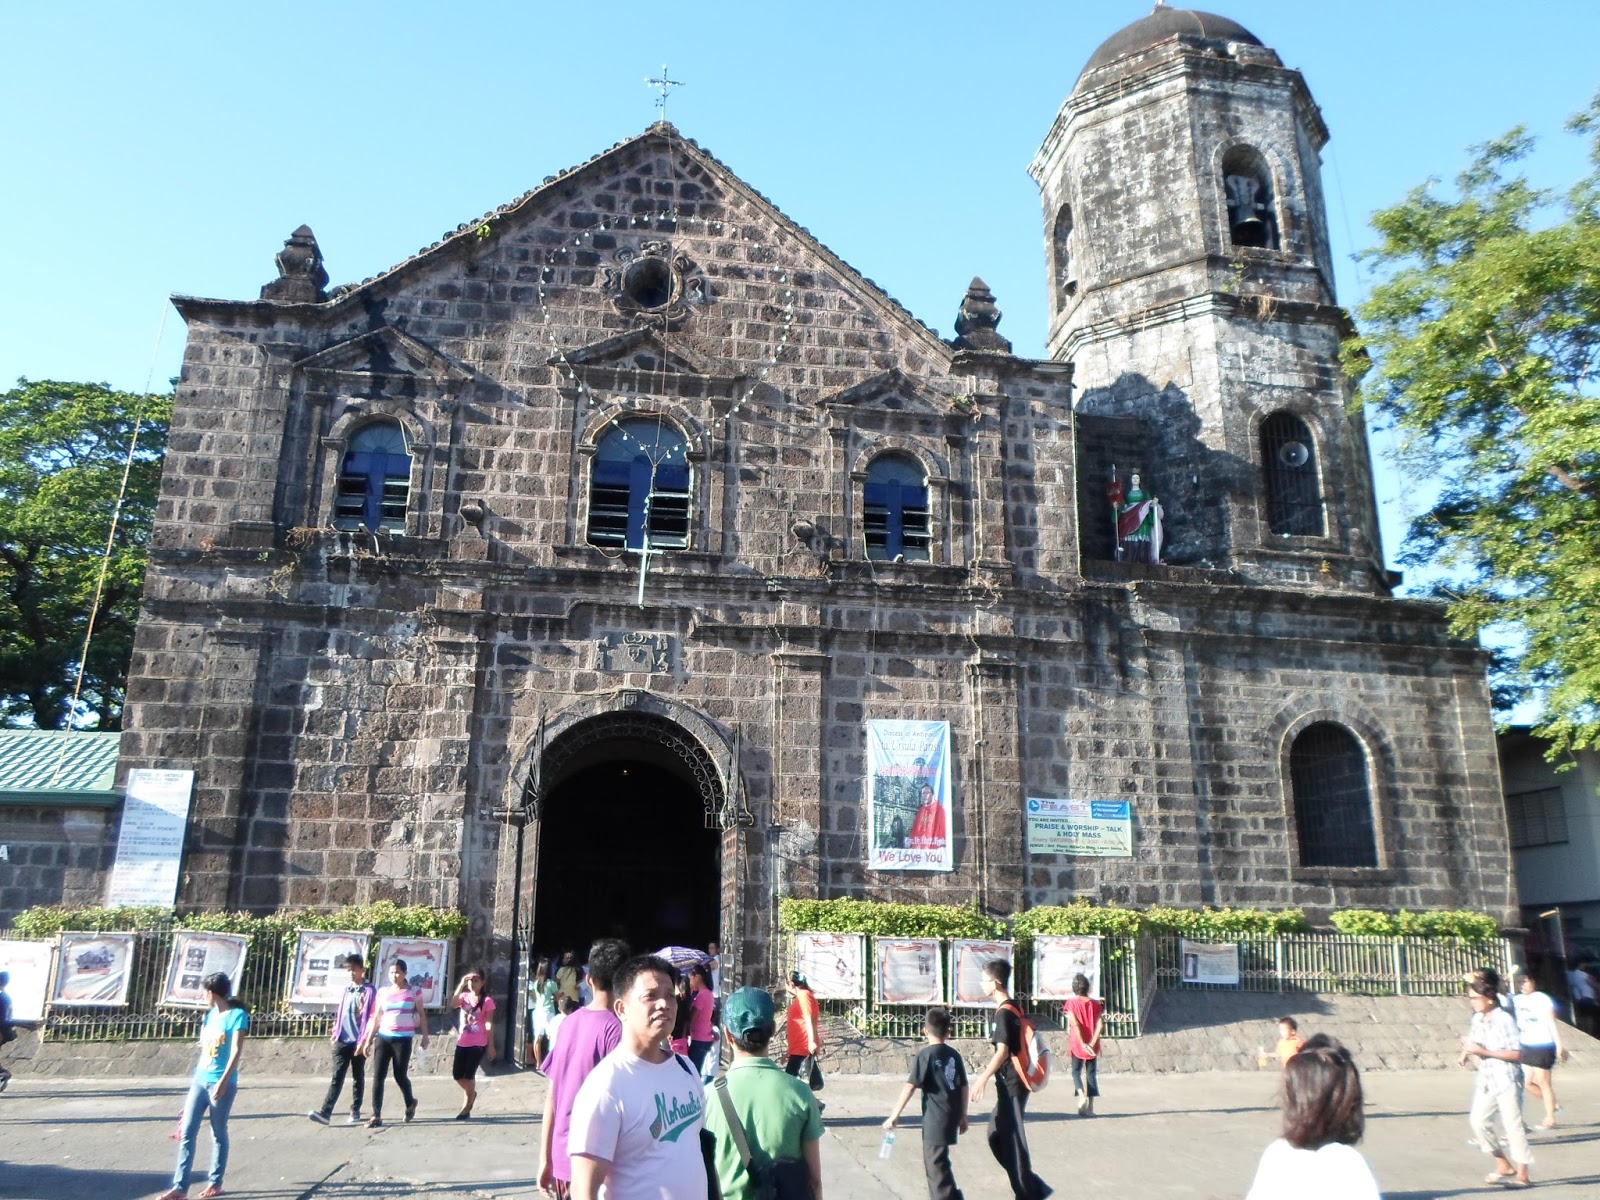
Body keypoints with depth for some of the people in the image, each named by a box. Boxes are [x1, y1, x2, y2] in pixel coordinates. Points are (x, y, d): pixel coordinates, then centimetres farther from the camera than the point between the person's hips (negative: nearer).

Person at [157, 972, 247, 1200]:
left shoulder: (237, 1015, -11)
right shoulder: (210, 1014, 13)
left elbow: (236, 1052, -16)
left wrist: (223, 1081, -22)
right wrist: (196, 1076, 20)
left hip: (221, 1083, -7)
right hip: (199, 1081, 7)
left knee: (218, 1134, 4)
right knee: (187, 1133, 2)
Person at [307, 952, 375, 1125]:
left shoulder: (369, 991, -5)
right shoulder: (346, 991, 14)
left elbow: (372, 1018, -9)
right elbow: (340, 1014, 20)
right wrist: (335, 1032, 10)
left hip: (358, 1042, -4)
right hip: (342, 1041, 4)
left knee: (358, 1077, 7)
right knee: (337, 1077, -3)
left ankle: (355, 1112, 15)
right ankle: (325, 1112, -10)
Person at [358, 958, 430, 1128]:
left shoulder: (413, 992, 0)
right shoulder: (382, 992, 8)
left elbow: (421, 1015, 5)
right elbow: (376, 1018, 12)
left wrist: (425, 1036, 1)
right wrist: (368, 1040, 10)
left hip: (403, 1039, -3)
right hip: (383, 1037, 3)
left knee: (400, 1076, 2)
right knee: (378, 1076, -4)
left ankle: (410, 1103, 30)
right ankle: (376, 1116, 0)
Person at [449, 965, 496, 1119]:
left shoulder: (487, 1000, -7)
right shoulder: (464, 996, 4)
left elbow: (489, 1024, -7)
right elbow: (453, 1004, -18)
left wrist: (491, 1046, -8)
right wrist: (461, 985, -22)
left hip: (478, 1044, -5)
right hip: (462, 1042, 5)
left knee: (469, 1074, -4)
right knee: (457, 1075, 7)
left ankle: (466, 1108, 12)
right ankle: (471, 1093, 36)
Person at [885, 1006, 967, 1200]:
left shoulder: (924, 1055, -10)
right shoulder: (954, 1055, 7)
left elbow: (910, 1087, -15)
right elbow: (964, 1087, 10)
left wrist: (894, 1115, -11)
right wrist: (963, 1116, 21)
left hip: (935, 1119, -7)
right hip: (952, 1117, 7)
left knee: (935, 1164, 1)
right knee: (937, 1161, 23)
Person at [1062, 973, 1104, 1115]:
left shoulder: (1071, 1003, -4)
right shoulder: (1095, 1004, 3)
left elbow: (1075, 1025, -15)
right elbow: (1100, 1025, -9)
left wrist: (1083, 1044, -19)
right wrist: (1092, 1043, -14)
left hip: (1076, 1044, -2)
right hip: (1093, 1046, 2)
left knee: (1076, 1072, 10)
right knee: (1092, 1073, 10)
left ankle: (1081, 1095, -16)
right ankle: (1090, 1107, 6)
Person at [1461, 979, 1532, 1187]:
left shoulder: (1505, 1020, -16)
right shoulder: (1477, 1019, 7)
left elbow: (1516, 1054, -18)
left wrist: (1483, 1051, -23)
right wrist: (1467, 1051, 2)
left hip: (1507, 1081, -7)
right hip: (1486, 1080, 7)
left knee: (1513, 1126, 0)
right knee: (1478, 1121, 3)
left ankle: (1522, 1174, 12)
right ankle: (1504, 1166, 19)